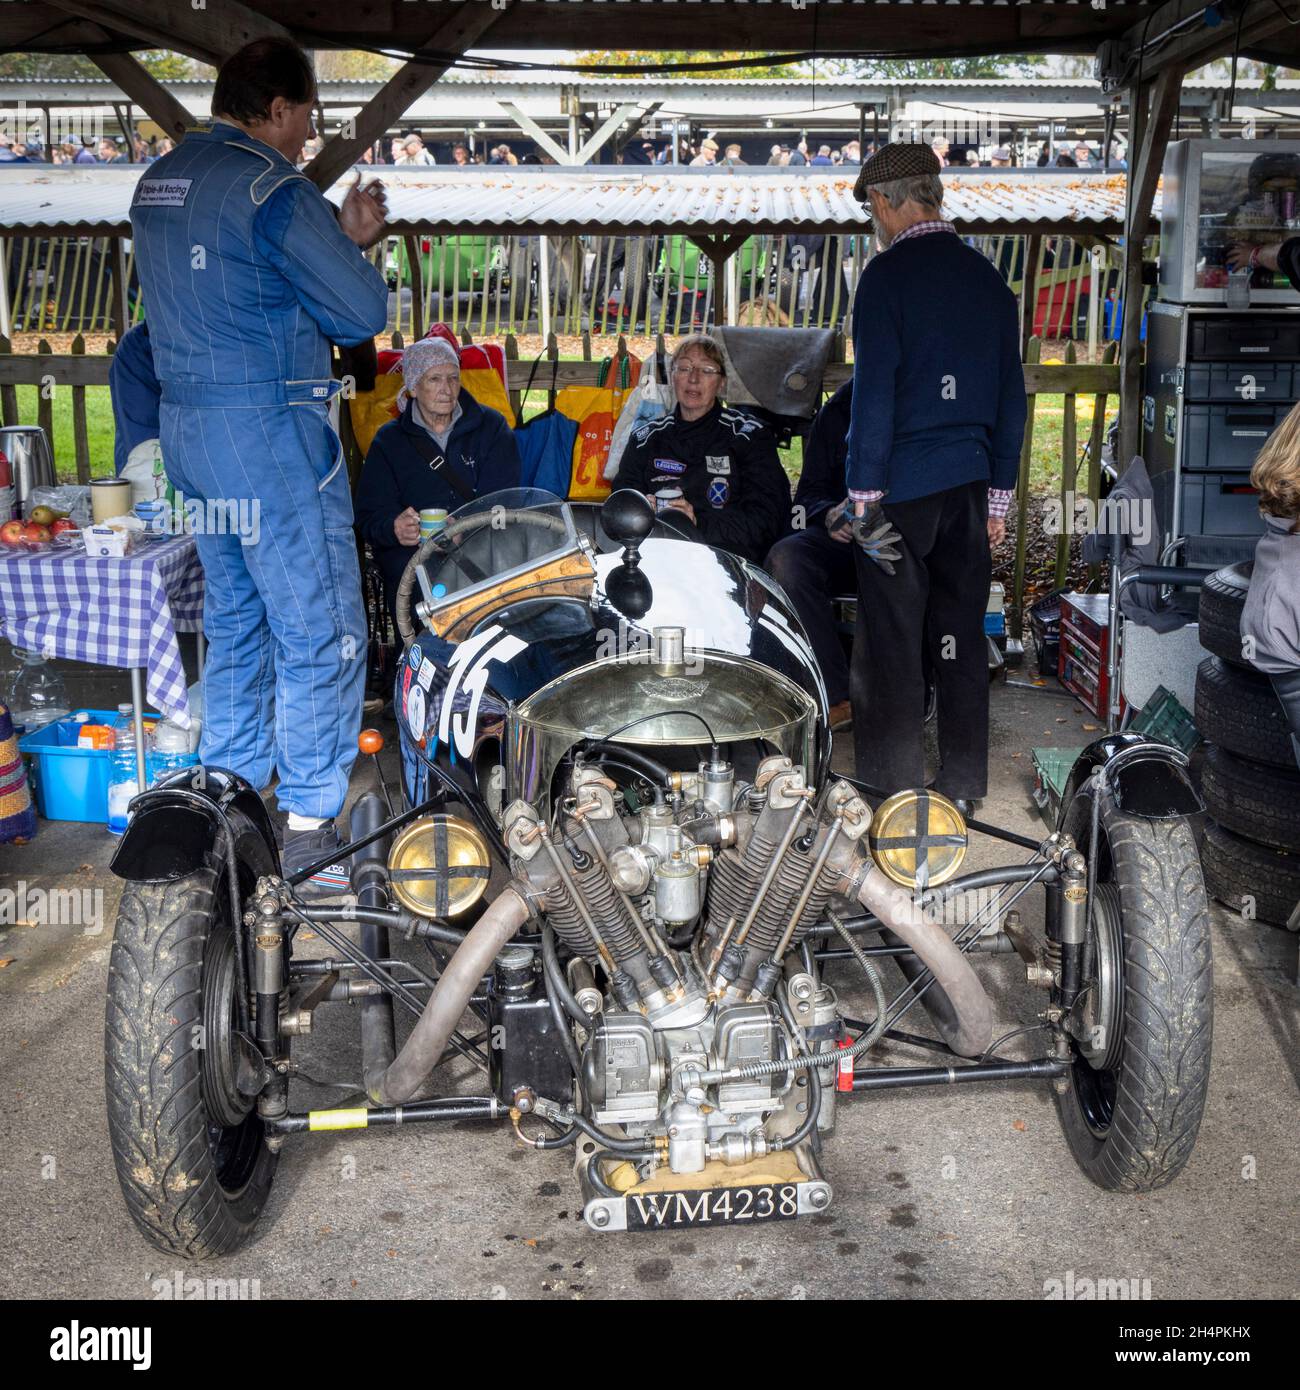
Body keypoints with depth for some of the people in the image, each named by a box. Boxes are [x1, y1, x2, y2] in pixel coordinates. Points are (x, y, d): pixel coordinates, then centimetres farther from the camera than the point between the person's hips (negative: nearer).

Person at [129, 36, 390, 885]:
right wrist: (354, 244, 8)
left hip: (186, 427, 9)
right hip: (271, 432, -9)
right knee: (319, 633, 0)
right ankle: (309, 825, 5)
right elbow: (364, 313, -12)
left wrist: (339, 236, 18)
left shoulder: (158, 182, 13)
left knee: (234, 623, 18)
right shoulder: (271, 187, -14)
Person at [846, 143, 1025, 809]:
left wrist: (863, 496, -11)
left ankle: (894, 790, 8)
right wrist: (999, 494, 17)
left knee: (893, 641, 2)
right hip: (970, 482, 6)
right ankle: (964, 784, 19)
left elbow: (875, 391, -14)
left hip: (901, 485, -6)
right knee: (962, 635, 11)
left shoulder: (888, 273, -8)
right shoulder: (987, 276, 10)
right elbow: (1011, 395, 12)